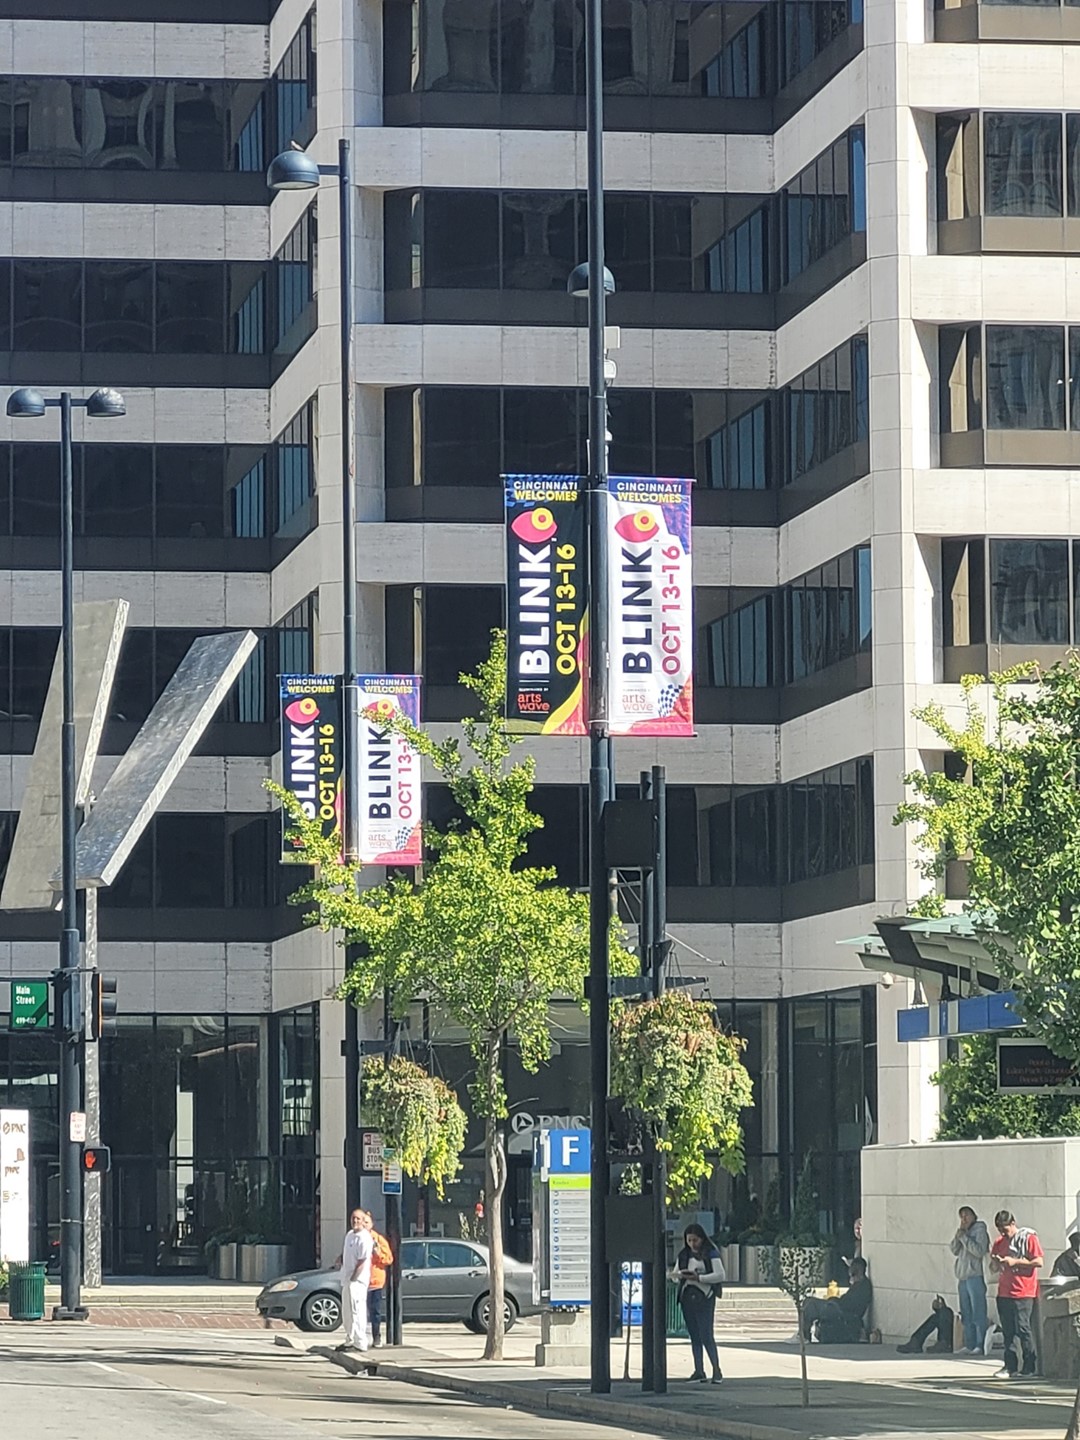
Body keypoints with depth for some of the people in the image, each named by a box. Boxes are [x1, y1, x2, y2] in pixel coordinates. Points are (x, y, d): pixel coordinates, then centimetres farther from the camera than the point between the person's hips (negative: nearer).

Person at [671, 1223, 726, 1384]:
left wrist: (698, 1278, -18)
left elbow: (720, 1275, -11)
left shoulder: (711, 1254, -4)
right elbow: (675, 1275, 17)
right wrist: (679, 1274, -8)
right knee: (694, 1336, 7)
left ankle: (717, 1370, -10)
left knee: (706, 1335, -12)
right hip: (687, 1296, 6)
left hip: (704, 1297, -6)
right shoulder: (684, 1255, 14)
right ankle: (699, 1370, 10)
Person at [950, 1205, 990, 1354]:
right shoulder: (963, 1232, 19)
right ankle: (969, 1345, 12)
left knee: (978, 1314, -8)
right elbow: (954, 1249, 12)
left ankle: (980, 1346, -9)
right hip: (962, 1277, 8)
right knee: (966, 1315, 9)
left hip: (975, 1276, -8)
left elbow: (979, 1251, -15)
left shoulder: (979, 1231, -3)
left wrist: (964, 1237, -13)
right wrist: (958, 1236, -3)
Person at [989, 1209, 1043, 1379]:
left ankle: (1029, 1368, -5)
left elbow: (1039, 1262, -10)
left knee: (1023, 1328, -9)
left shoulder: (1028, 1238, -4)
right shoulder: (999, 1242, 15)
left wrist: (1015, 1262, -15)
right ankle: (1010, 1367, 8)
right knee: (1008, 1332, 5)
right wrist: (995, 1264, -4)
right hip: (1004, 1293, 6)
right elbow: (994, 1269, 20)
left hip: (1024, 1293, -6)